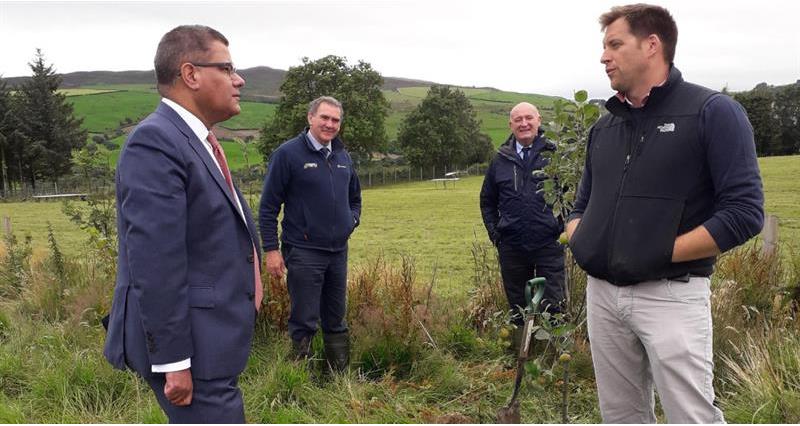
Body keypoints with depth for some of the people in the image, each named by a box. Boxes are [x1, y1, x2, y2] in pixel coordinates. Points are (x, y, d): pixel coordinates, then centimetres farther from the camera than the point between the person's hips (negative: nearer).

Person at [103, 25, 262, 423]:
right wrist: (173, 360, -22)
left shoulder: (194, 141, 12)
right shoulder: (155, 142, -19)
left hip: (209, 336, 10)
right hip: (191, 346, -10)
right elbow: (155, 263, -23)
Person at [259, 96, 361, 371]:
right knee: (304, 322, 1)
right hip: (303, 252, -6)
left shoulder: (343, 157, 11)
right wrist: (271, 249, -11)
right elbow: (268, 206, -7)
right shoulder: (288, 153, -8)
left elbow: (355, 197, 26)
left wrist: (352, 221, 7)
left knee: (336, 321, 15)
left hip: (339, 251, 6)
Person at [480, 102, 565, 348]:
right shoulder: (501, 160, 8)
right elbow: (487, 201, 19)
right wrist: (494, 232, 9)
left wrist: (564, 227, -1)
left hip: (549, 244, -3)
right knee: (518, 308, 13)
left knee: (554, 306, 0)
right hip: (512, 248, 3)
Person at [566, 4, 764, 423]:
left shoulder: (713, 112, -6)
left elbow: (744, 212, -13)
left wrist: (661, 253, -16)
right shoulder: (604, 127, 14)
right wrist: (579, 241, 1)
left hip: (670, 296, -6)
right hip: (602, 294, 6)